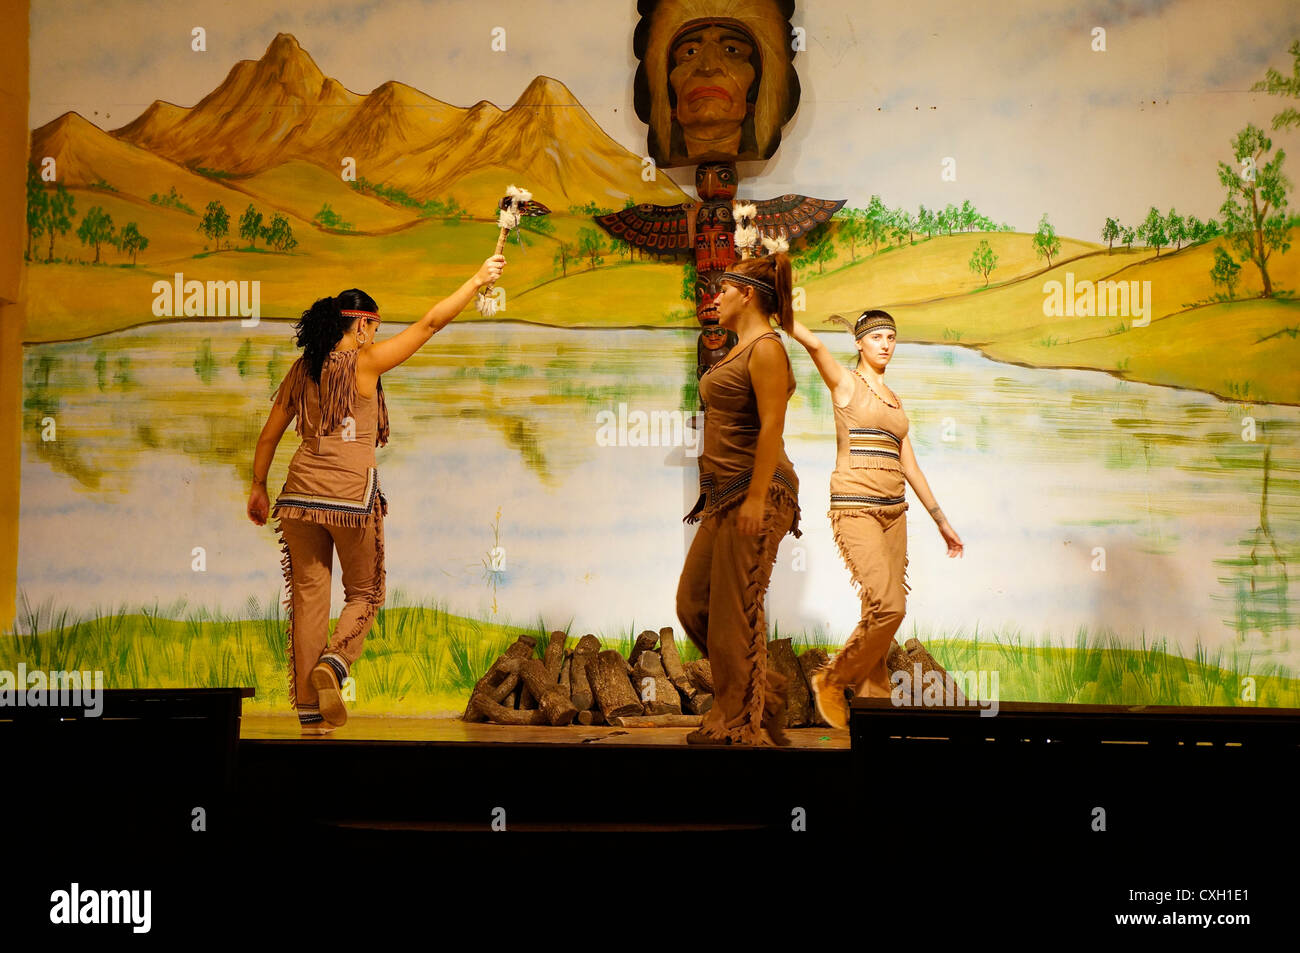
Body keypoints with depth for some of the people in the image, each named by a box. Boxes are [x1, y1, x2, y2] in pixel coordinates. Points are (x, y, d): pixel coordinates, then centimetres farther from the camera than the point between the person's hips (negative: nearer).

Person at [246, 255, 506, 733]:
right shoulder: (363, 363, -4)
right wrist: (478, 279, 6)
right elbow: (430, 322, -2)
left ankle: (308, 711, 9)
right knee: (365, 594, 13)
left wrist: (258, 487, 27)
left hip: (302, 495, 5)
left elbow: (269, 434, 16)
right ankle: (333, 662, -13)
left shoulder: (301, 371, 11)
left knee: (308, 598, 8)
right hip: (352, 496, -5)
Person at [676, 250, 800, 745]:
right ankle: (764, 692, 20)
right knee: (693, 602, 10)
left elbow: (771, 427, -19)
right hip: (723, 496, 10)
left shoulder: (767, 349, -11)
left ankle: (739, 724, 6)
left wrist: (756, 498, -24)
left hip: (755, 493, -10)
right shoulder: (740, 350, 18)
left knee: (734, 611, -5)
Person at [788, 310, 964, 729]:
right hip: (855, 508, -7)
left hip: (893, 512, 7)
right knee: (888, 607, -17)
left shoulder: (894, 400, 20)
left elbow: (909, 465, 22)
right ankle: (832, 679, 2)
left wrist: (940, 518, 22)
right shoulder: (846, 383, 1)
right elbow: (815, 345, -19)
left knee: (882, 612, 3)